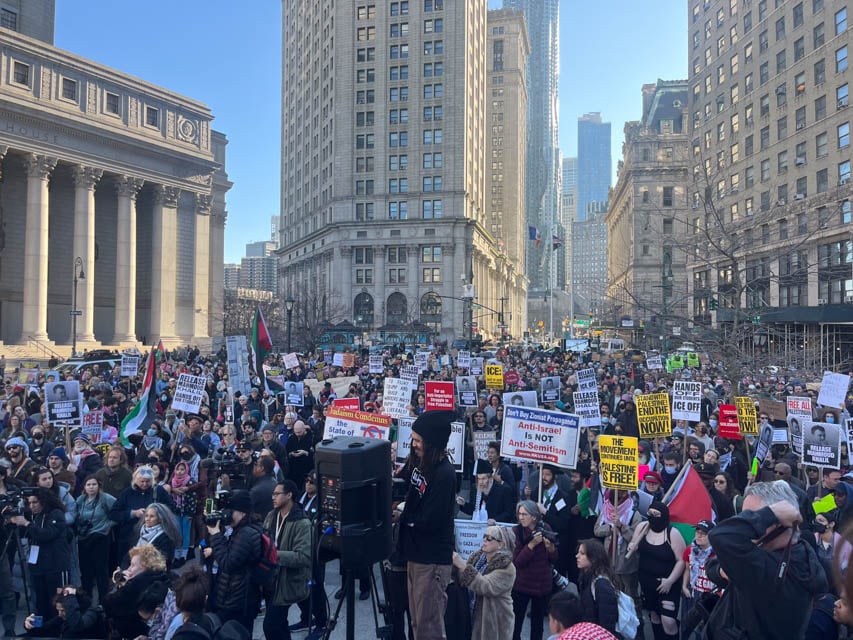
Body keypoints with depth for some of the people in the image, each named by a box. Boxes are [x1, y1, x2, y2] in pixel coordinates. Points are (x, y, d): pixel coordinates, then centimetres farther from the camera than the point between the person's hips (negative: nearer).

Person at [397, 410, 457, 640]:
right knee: (417, 620, 19)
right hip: (415, 553, 8)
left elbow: (427, 522, -23)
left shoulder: (444, 474, -22)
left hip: (432, 559, -8)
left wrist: (401, 516, -8)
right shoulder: (418, 462, 2)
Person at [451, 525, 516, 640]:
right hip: (472, 616, 5)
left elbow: (485, 586, -28)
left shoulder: (507, 568, -15)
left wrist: (463, 565, -31)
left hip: (494, 622, -5)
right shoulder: (477, 557, 3)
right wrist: (456, 563, -12)